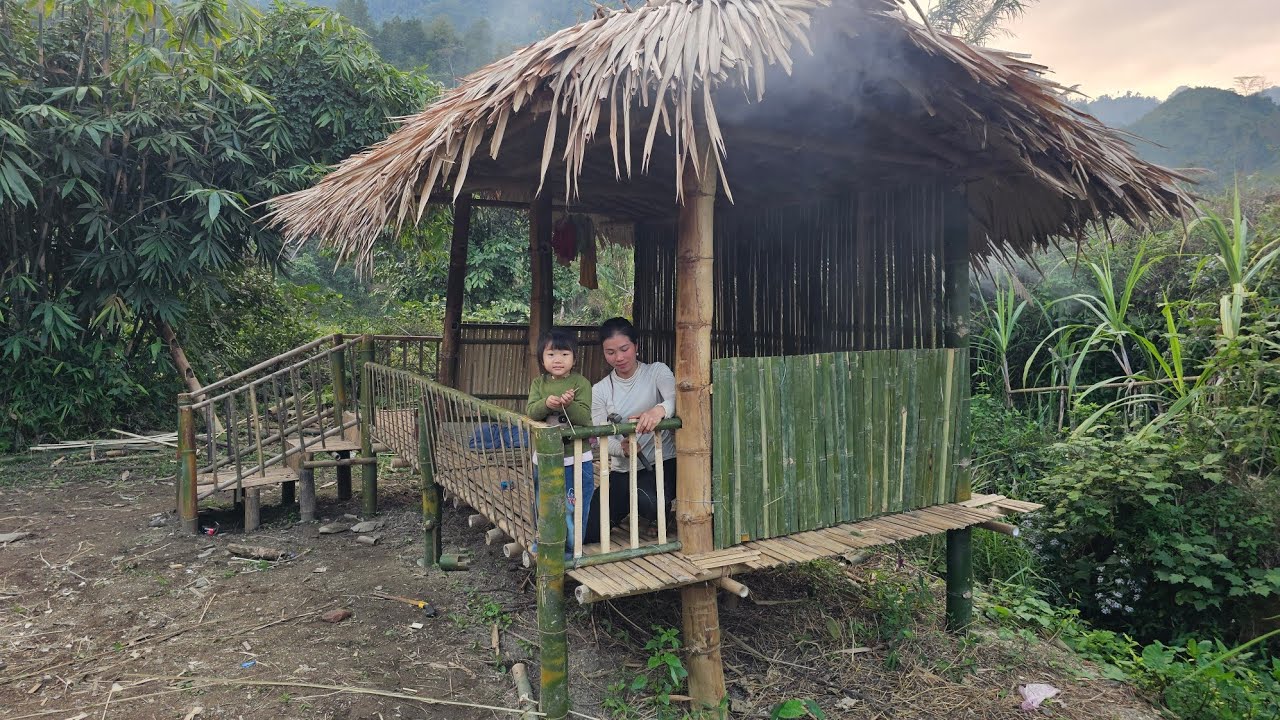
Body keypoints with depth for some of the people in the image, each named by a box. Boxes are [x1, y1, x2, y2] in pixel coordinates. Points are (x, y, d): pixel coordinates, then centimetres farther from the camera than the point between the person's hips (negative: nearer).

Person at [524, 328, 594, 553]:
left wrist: (569, 405, -32)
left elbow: (584, 418, -14)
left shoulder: (581, 383, -7)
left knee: (573, 508, 3)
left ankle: (572, 545, 19)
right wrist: (546, 404, -27)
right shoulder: (538, 383, 4)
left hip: (576, 459, -3)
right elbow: (530, 412, -8)